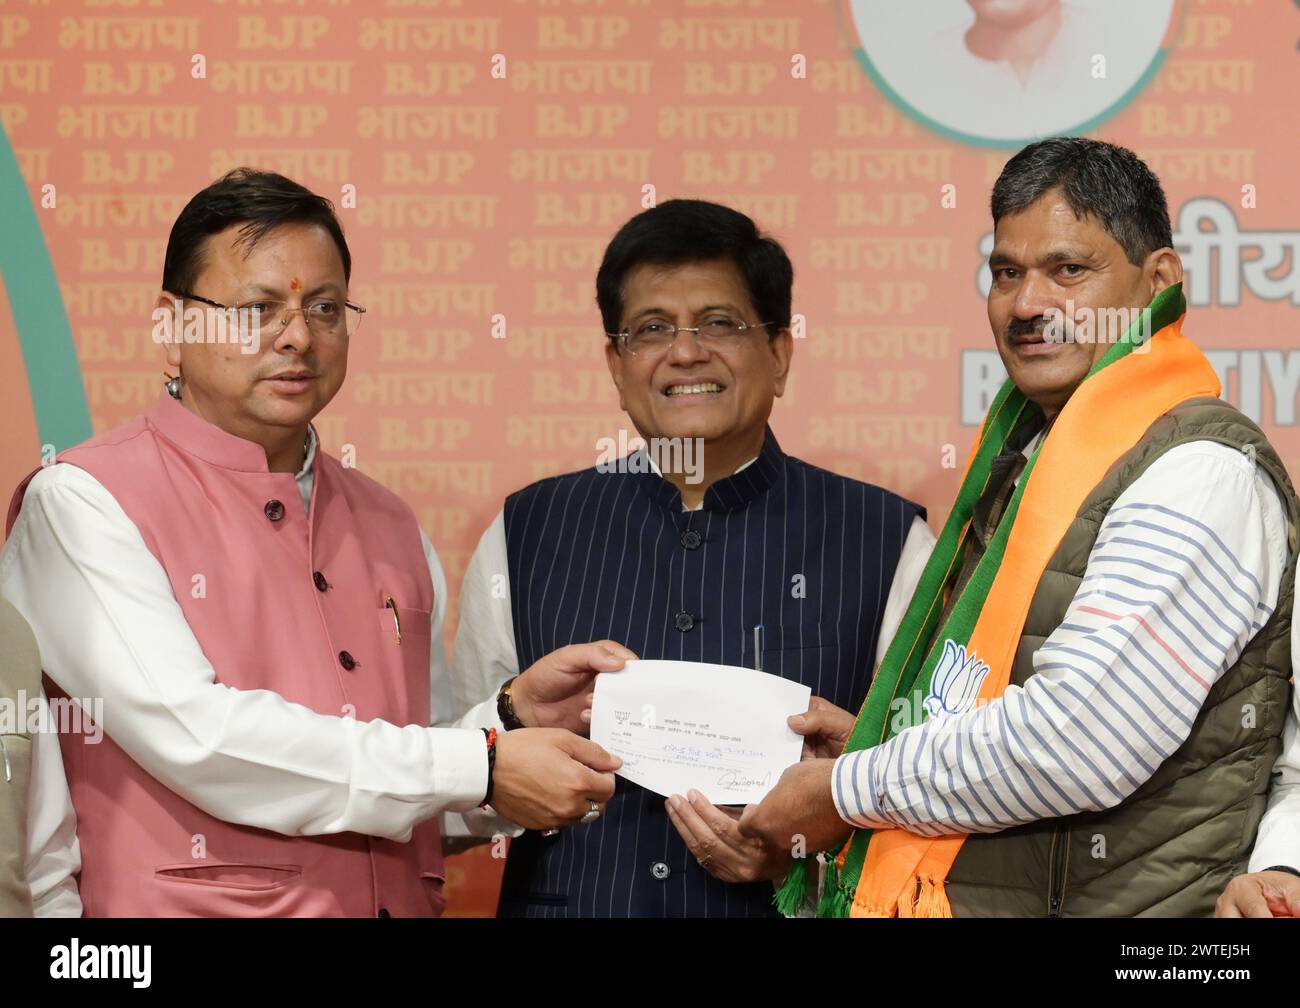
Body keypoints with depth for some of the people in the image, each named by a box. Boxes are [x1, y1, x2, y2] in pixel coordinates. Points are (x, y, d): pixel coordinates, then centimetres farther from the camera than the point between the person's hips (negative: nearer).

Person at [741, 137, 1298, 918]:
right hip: (947, 892, 8)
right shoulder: (1026, 459, 12)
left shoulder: (1200, 473, -17)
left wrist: (848, 788, -15)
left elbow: (1079, 744, -25)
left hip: (1111, 900, -8)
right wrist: (873, 741, 2)